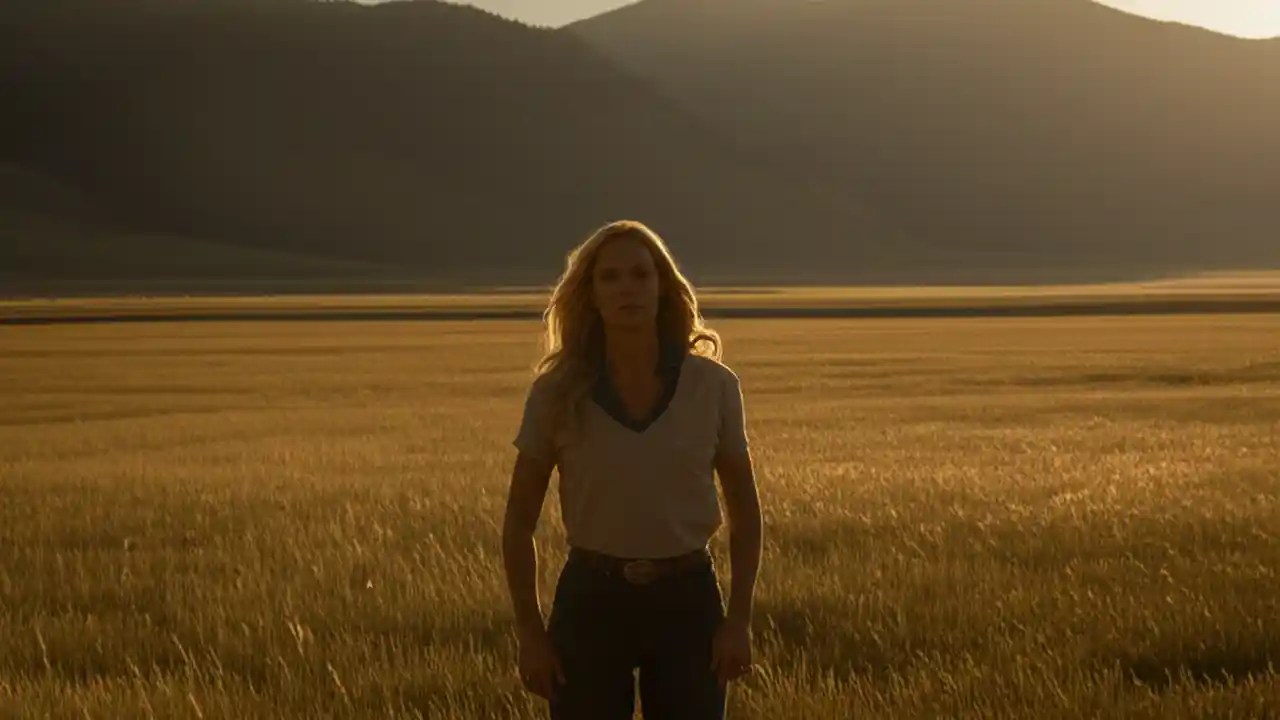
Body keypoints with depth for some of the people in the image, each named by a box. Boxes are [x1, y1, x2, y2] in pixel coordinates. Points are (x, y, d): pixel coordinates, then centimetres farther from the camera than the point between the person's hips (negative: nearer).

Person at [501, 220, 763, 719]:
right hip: (592, 601, -1)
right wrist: (528, 631, -3)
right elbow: (519, 523, 2)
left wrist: (739, 620, -1)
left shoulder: (713, 386, -2)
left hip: (686, 601, 1)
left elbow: (745, 512, 7)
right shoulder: (558, 391, -5)